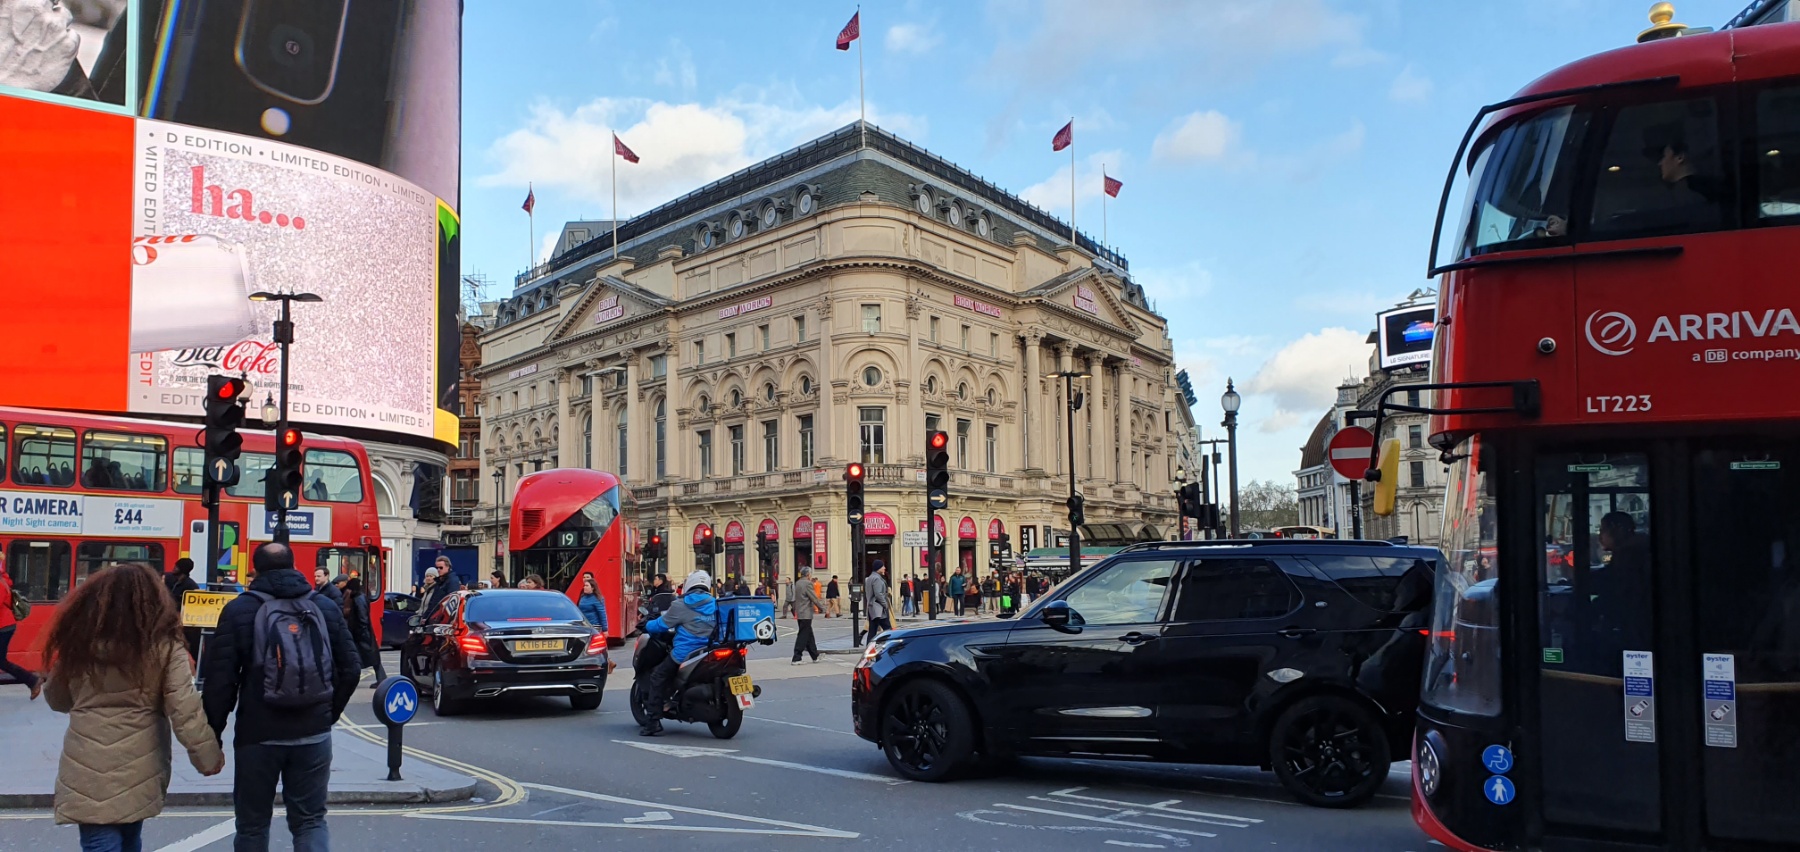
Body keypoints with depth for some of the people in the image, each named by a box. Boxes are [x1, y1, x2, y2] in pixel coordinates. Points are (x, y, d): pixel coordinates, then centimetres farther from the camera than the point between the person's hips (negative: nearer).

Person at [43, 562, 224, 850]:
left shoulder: (80, 640, 2)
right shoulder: (164, 645, -6)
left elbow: (57, 700, 16)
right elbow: (185, 711, -11)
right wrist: (209, 757, -1)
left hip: (87, 770, 0)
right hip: (139, 768, 0)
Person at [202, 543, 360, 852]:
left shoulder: (239, 610, -3)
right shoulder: (325, 607, 6)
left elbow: (220, 678, -9)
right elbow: (350, 669, 5)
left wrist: (212, 733, 1)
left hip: (258, 735, -2)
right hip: (314, 734, 2)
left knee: (253, 824, 13)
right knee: (311, 820, 9)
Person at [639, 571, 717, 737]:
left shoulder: (680, 606, -6)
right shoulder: (715, 605, 11)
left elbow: (662, 624, 1)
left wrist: (646, 626, 23)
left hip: (684, 654, -6)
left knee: (657, 678, 6)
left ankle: (653, 723, -3)